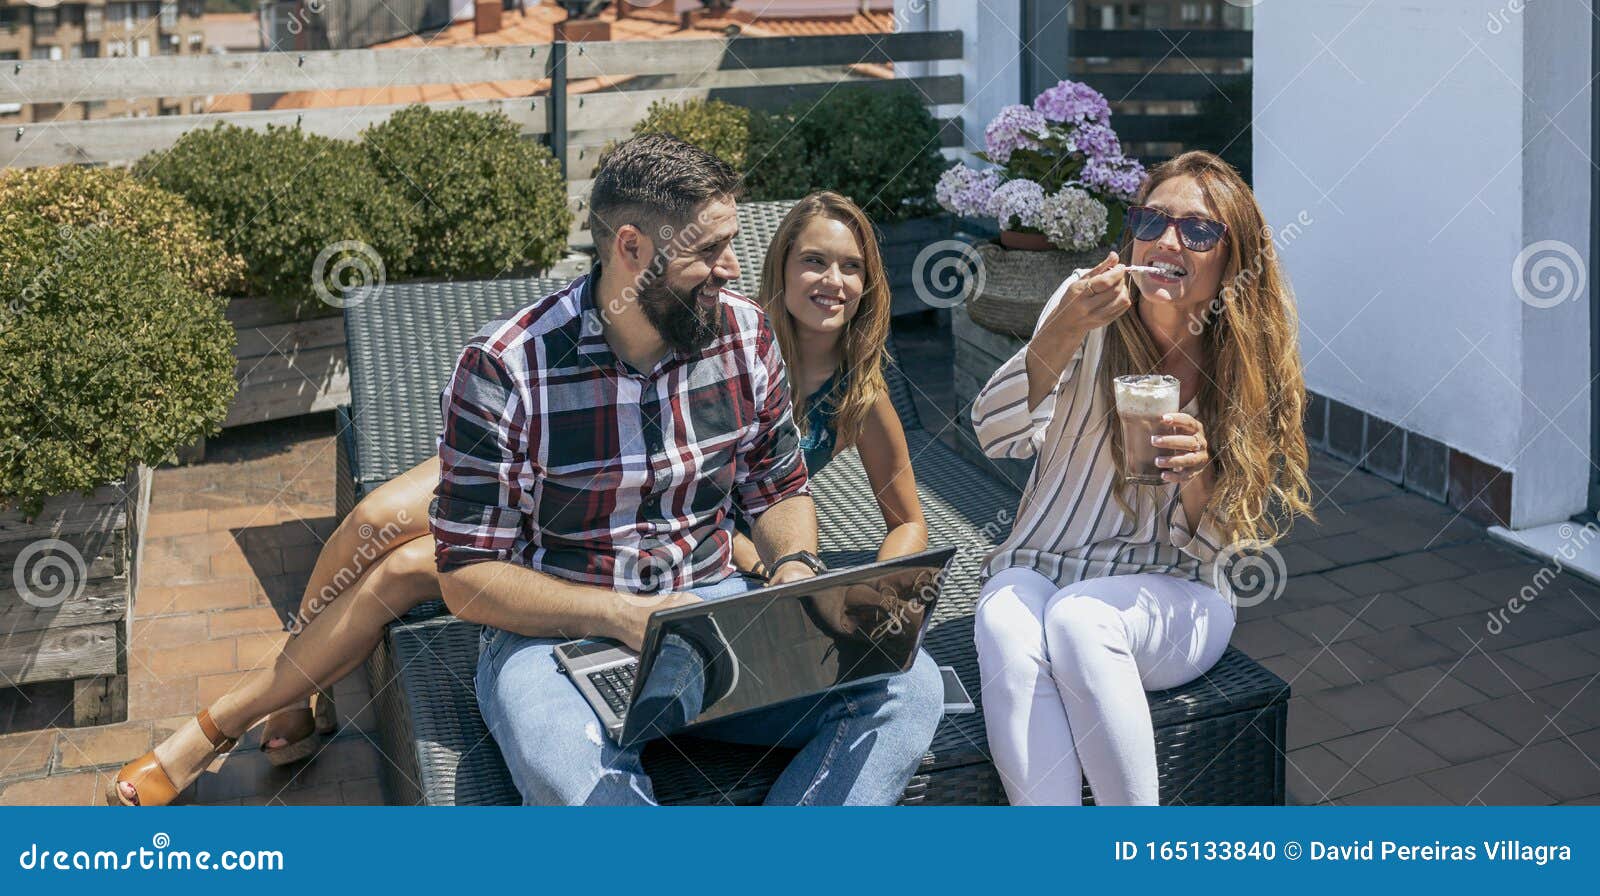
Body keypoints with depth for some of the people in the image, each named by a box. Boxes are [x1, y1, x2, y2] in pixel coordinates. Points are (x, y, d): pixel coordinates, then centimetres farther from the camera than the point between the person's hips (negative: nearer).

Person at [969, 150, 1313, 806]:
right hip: (1038, 566, 1)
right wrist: (1064, 330, -28)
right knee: (1004, 622, -34)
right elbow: (996, 436, -13)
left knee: (1081, 618, -34)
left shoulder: (1253, 360, -2)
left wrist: (1198, 472, -23)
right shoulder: (1088, 303, -4)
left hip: (1174, 592, 0)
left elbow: (1211, 544, 0)